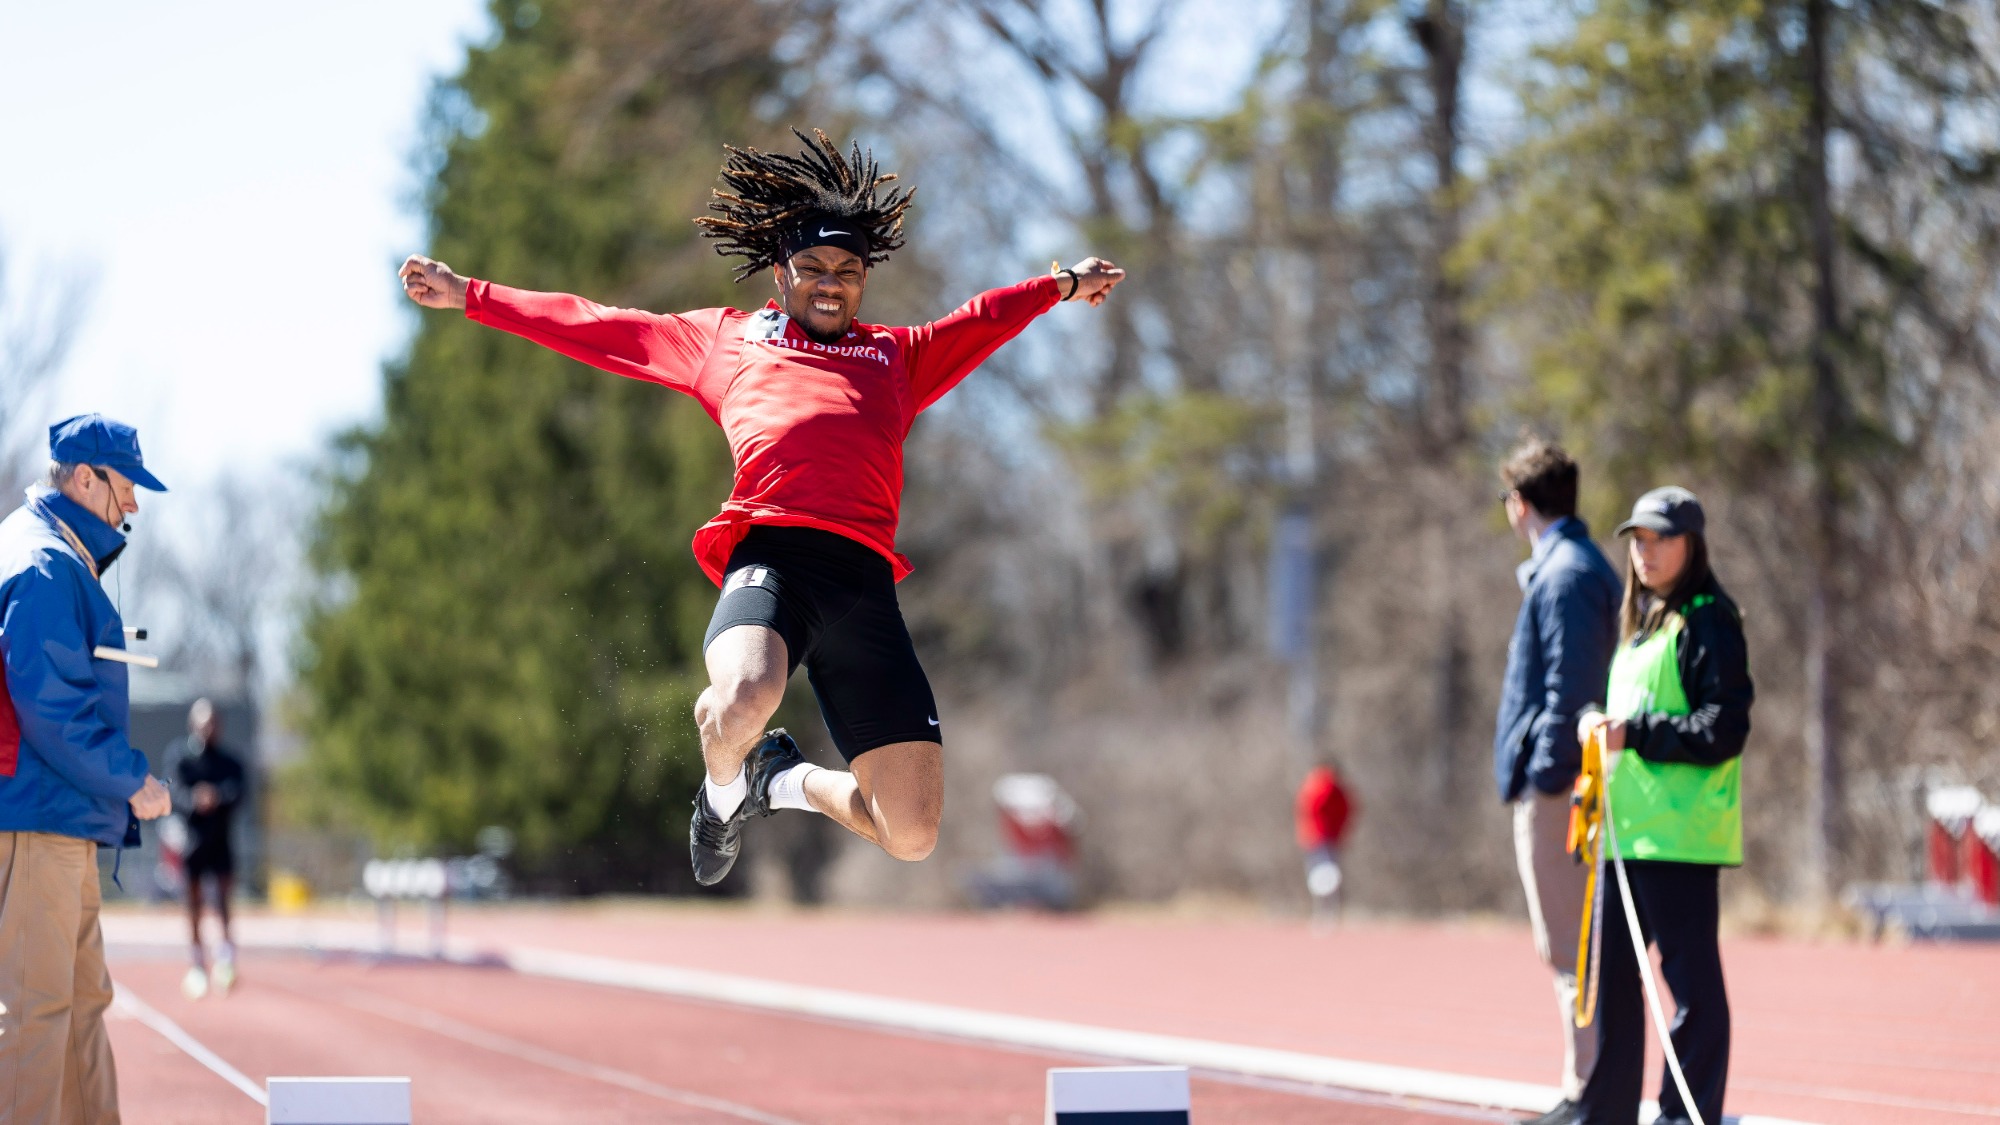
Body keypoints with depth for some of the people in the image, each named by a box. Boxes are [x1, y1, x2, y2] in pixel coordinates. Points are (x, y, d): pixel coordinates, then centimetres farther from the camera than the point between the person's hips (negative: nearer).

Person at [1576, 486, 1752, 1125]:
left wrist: (1635, 732, -18)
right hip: (1627, 827, 9)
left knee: (1690, 978, -5)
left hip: (1680, 831, -9)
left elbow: (1723, 731, -15)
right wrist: (1600, 724, 9)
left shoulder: (1707, 624, -7)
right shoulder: (1639, 625, 20)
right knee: (1612, 974, 12)